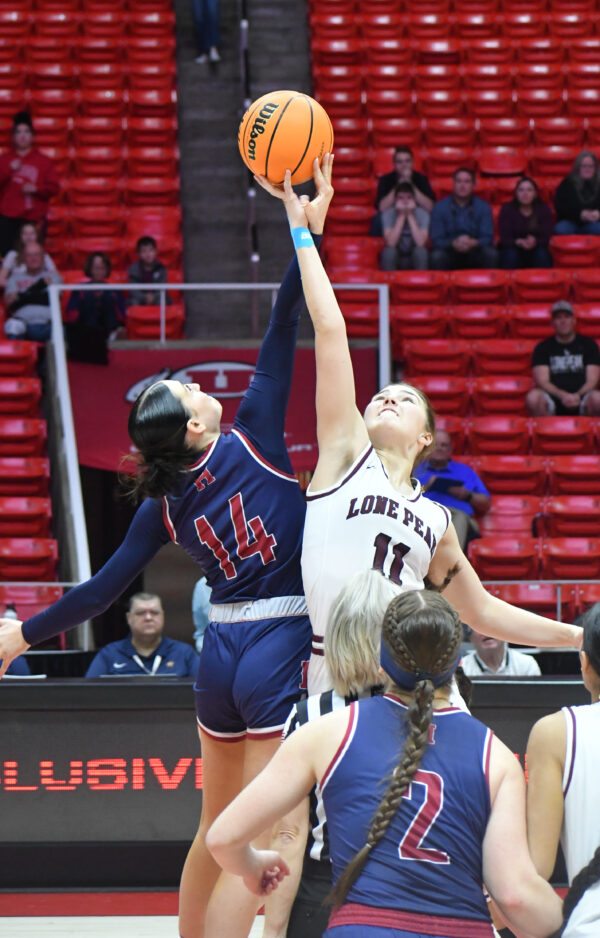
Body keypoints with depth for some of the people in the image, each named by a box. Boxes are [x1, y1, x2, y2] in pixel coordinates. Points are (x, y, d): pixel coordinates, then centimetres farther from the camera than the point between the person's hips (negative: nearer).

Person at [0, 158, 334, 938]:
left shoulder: (163, 505, 3)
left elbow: (105, 588, 1)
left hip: (221, 659, 6)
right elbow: (280, 340, -11)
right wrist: (308, 234, -10)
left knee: (216, 829, 20)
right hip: (282, 652, -6)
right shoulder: (253, 441, -8)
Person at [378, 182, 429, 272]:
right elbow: (391, 242, -25)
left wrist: (410, 215, -24)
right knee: (389, 250, -31)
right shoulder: (388, 214, -11)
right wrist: (401, 215, -24)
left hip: (415, 259, 0)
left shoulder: (422, 214, -11)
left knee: (420, 250, -30)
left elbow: (420, 242, -25)